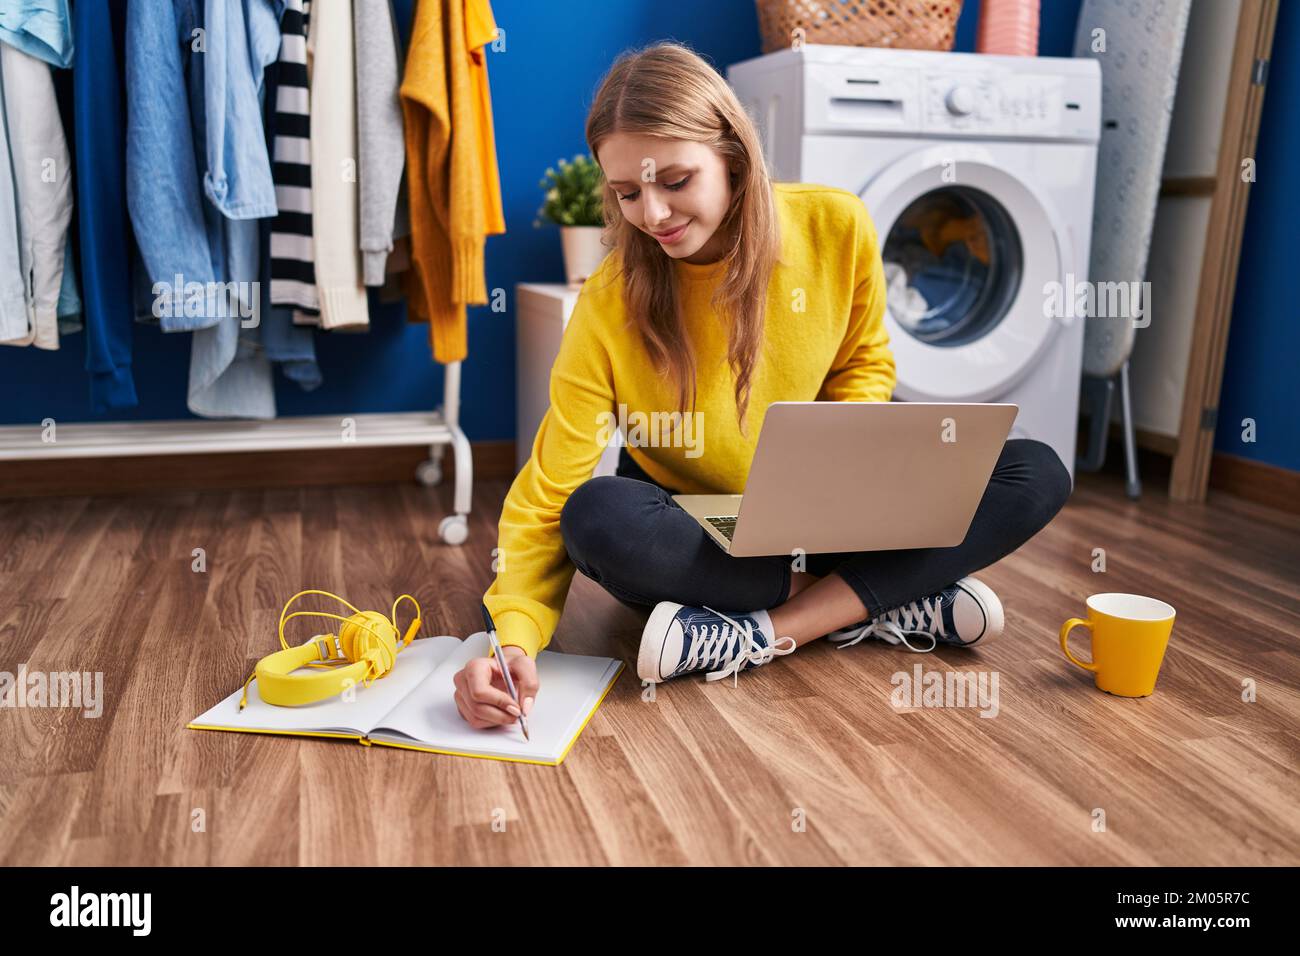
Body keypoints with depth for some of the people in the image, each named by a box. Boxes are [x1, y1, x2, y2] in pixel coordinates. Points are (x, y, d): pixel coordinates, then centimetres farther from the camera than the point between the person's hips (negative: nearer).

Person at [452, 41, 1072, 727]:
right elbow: (548, 501, -21)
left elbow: (865, 363, 4)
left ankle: (760, 634, -25)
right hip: (690, 536, -1)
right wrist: (515, 639, -38)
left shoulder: (835, 226, -14)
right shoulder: (608, 307, -20)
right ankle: (885, 604, -20)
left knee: (1035, 475, -16)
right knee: (599, 517, -36)